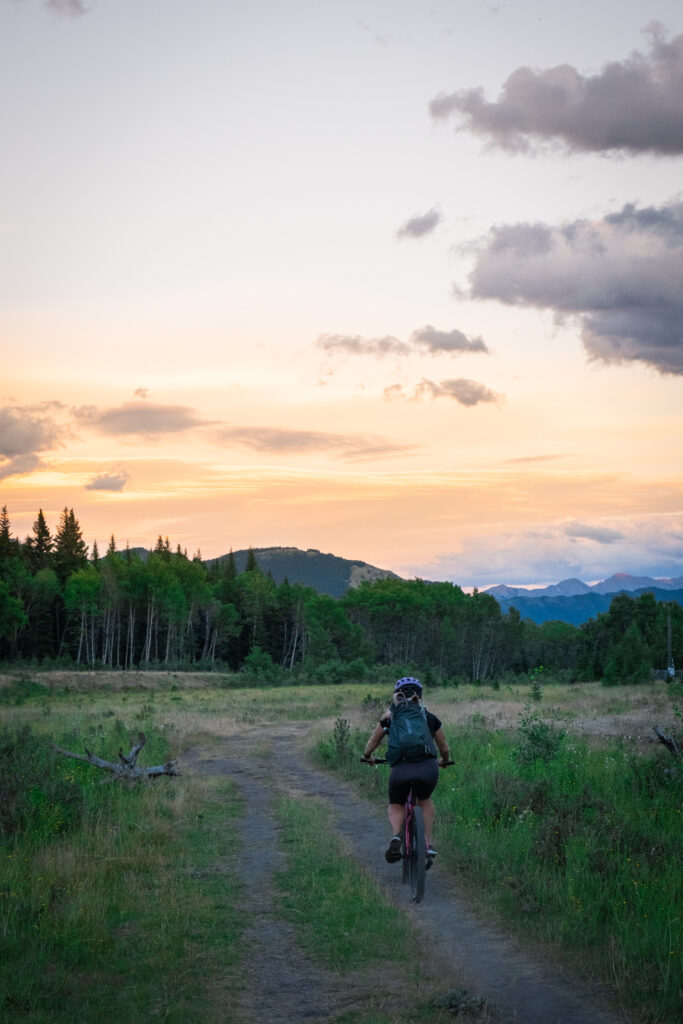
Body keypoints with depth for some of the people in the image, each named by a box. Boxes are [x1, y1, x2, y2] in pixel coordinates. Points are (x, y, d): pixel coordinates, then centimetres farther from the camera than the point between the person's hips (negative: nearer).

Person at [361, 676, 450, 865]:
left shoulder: (390, 718, 20)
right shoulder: (430, 718, 21)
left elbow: (371, 745, 28)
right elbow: (445, 749, 29)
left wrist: (367, 757, 50)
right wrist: (443, 762, 51)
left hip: (401, 769, -1)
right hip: (428, 768, 1)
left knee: (395, 805, 26)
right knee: (425, 800, 32)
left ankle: (396, 835, -4)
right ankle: (428, 844, 20)